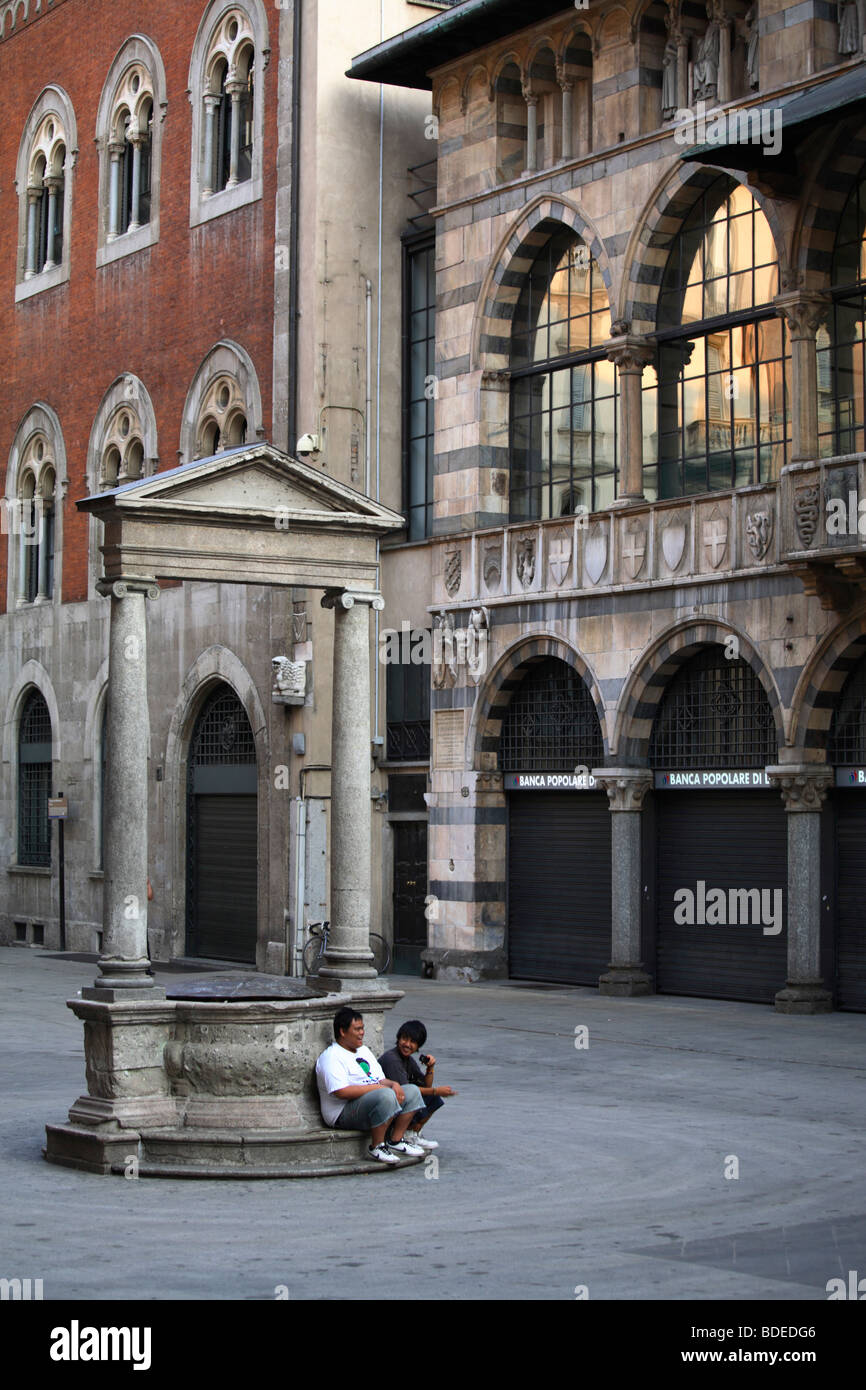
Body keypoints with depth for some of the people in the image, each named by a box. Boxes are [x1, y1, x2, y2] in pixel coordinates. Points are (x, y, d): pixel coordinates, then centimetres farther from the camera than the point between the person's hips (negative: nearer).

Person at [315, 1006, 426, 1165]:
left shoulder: (364, 1051, 22)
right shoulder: (331, 1057, -10)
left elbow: (381, 1079, 22)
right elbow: (341, 1092, -22)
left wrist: (394, 1084, -2)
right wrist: (376, 1087, -20)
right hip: (343, 1114, -10)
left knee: (412, 1091, 2)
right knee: (386, 1096, -33)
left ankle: (396, 1140, 1)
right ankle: (377, 1147, -21)